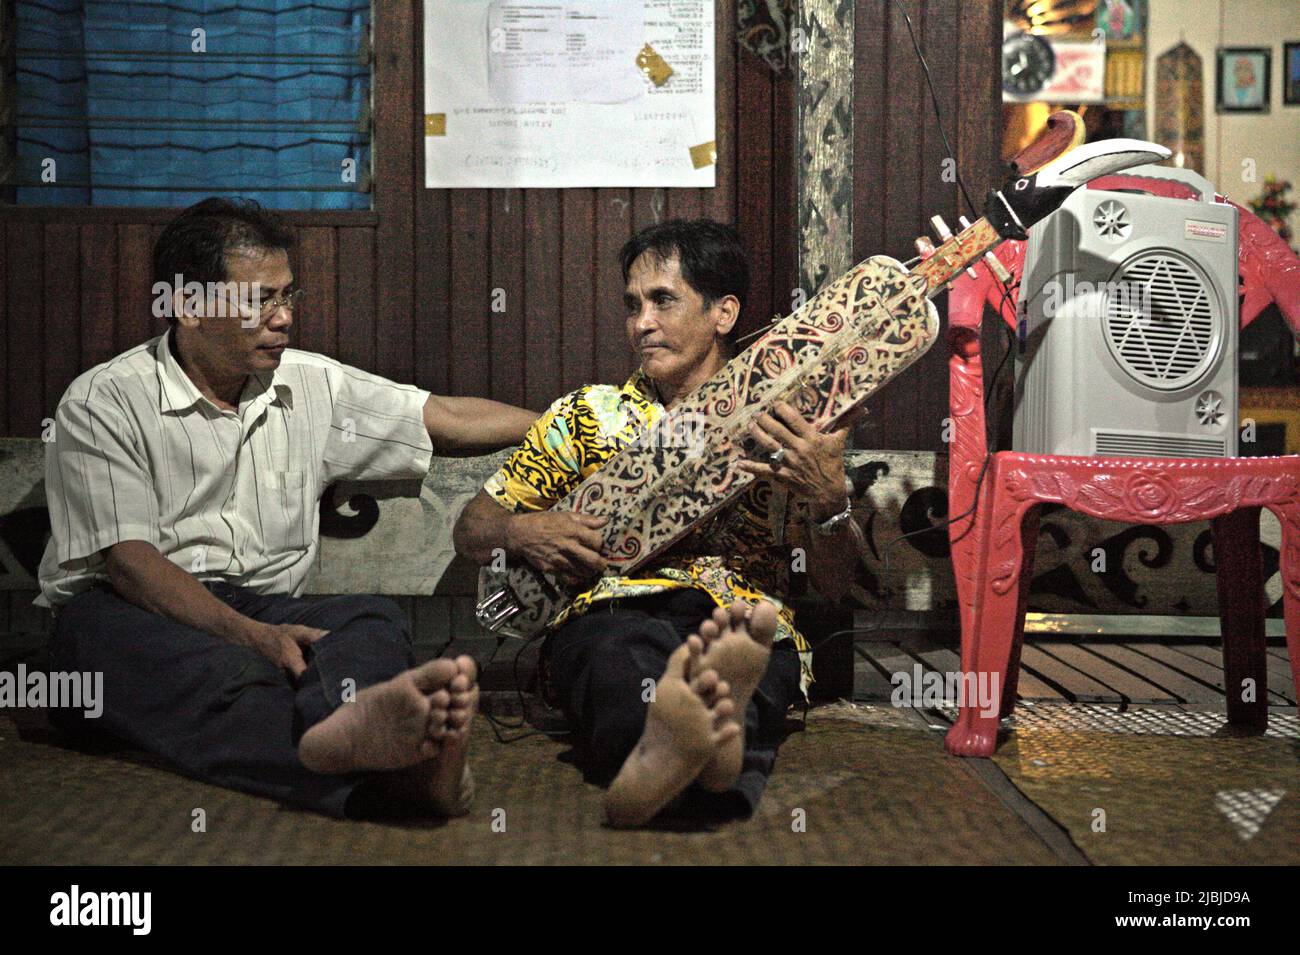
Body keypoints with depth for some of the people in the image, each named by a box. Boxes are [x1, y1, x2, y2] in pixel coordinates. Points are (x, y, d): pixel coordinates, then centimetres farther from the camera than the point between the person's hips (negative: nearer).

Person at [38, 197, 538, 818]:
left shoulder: (311, 385, 16)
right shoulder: (104, 404, -1)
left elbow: (445, 419, 18)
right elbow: (129, 560, -11)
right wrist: (253, 636, -26)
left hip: (263, 614, 5)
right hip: (128, 611, -4)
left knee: (374, 622, -28)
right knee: (217, 670, -40)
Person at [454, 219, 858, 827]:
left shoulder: (786, 432, 19)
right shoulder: (588, 414, 23)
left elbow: (838, 585, 12)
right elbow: (471, 528, 25)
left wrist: (828, 500, -9)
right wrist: (520, 532, 1)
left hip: (748, 623, 0)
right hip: (609, 613, 0)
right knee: (626, 653, -38)